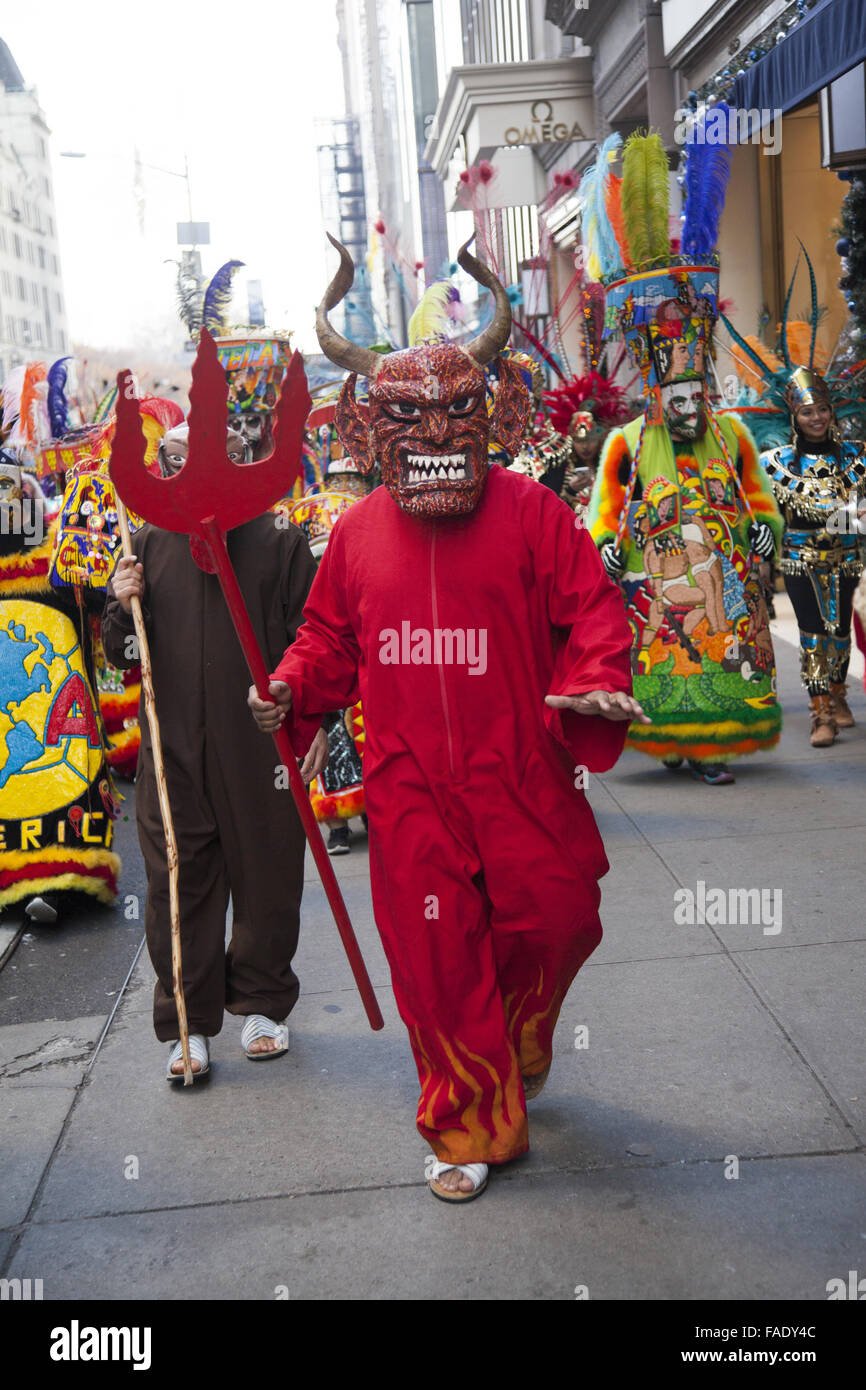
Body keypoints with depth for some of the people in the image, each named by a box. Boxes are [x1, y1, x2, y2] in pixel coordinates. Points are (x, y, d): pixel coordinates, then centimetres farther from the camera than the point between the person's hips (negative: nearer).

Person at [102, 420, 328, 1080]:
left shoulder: (279, 541, 1)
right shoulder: (150, 545, 9)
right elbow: (122, 655, 14)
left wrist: (315, 720, -6)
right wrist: (123, 610, -6)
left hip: (262, 745, -2)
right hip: (173, 747, 2)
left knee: (267, 877, 8)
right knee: (178, 884, 4)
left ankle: (262, 1004, 28)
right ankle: (189, 1024, 17)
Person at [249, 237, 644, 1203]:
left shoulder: (530, 511, -1)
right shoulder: (358, 530, 6)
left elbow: (590, 607, -2)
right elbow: (330, 638, 14)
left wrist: (596, 682, -20)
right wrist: (290, 690, -4)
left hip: (519, 776, -1)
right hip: (409, 787, 1)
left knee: (554, 923, 7)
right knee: (436, 959, 4)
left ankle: (517, 1048, 42)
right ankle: (468, 1129, 21)